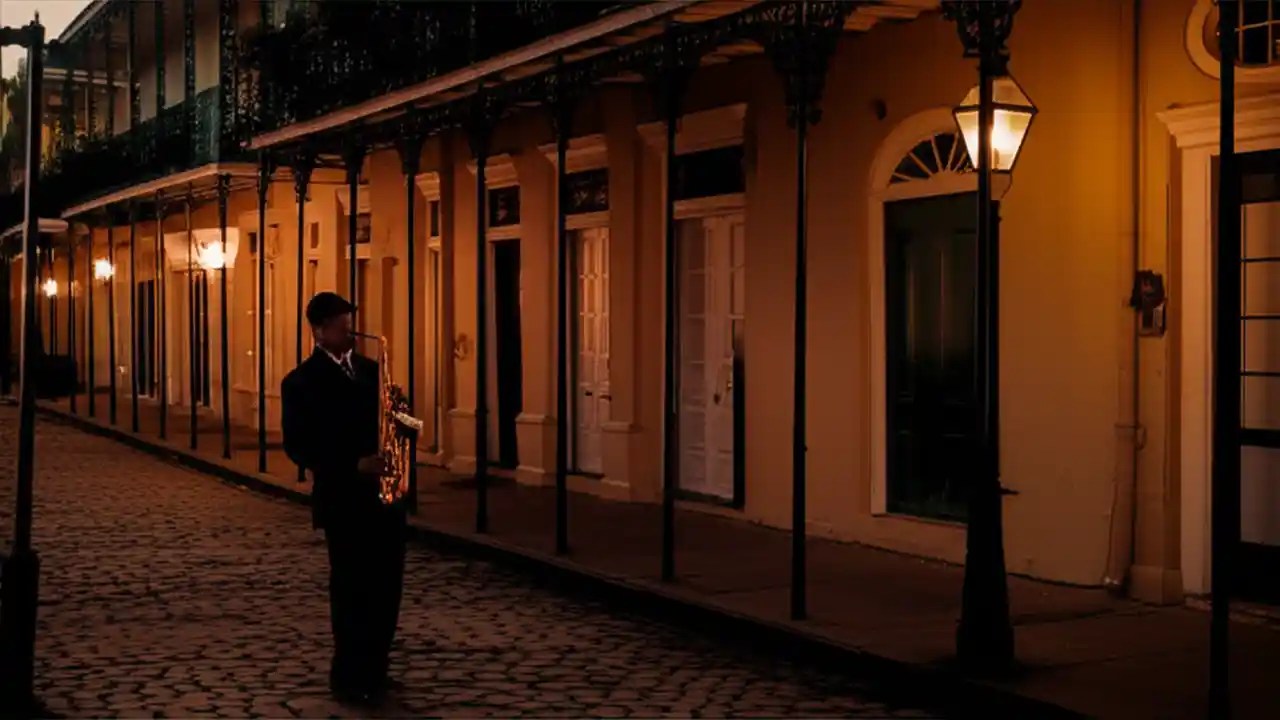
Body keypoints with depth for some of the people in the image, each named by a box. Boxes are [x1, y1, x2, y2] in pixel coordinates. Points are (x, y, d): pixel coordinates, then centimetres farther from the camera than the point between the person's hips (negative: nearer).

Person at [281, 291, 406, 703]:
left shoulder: (370, 369, 14)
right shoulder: (301, 382, -5)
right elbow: (298, 447, -12)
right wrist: (353, 465, -21)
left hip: (386, 491, 6)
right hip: (343, 498, -6)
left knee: (387, 585, 9)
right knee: (351, 588, -1)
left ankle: (373, 668, 22)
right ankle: (348, 677, 11)